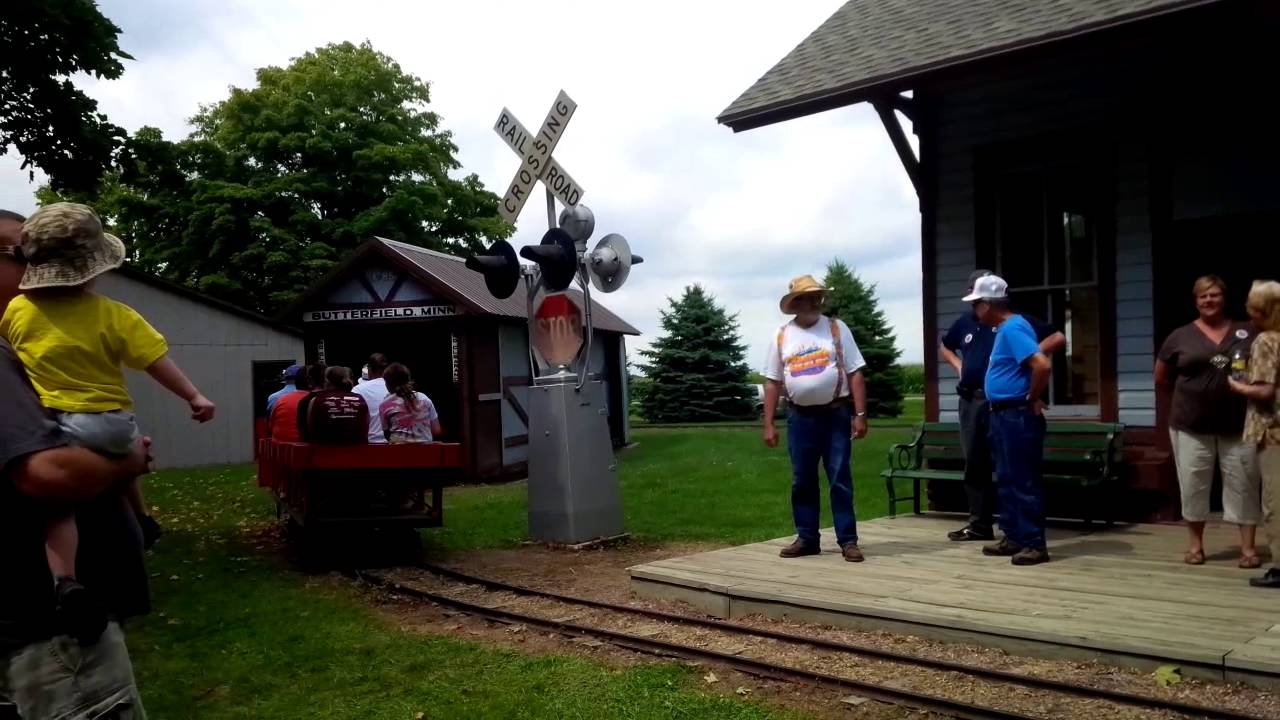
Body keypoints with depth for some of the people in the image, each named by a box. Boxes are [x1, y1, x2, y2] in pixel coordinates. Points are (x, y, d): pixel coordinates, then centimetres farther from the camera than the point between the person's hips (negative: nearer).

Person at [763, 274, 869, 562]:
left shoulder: (837, 328, 1)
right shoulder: (782, 336, 5)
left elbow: (855, 374, -2)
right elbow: (772, 383, 6)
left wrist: (860, 415, -9)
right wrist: (768, 425, 2)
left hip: (836, 415, -2)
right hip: (800, 418, 2)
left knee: (840, 480, 1)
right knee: (802, 482, 8)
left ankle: (848, 540, 6)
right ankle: (806, 538, 19)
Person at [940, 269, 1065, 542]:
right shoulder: (965, 322, 13)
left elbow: (1058, 339, -7)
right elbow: (945, 347, 32)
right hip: (970, 401, 6)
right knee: (974, 463, 10)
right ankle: (980, 523, 19)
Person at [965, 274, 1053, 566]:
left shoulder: (1013, 328, -18)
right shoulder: (1004, 329, 14)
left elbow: (1042, 365, -29)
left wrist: (1033, 399, -17)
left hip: (1018, 416, -10)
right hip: (1003, 415, 10)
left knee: (1024, 481, -5)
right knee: (1006, 480, 14)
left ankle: (1034, 543, 1)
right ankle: (1013, 537, 21)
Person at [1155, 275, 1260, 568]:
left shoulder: (1247, 333, 5)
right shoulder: (1180, 336, 4)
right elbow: (1161, 379, 11)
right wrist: (1190, 391, 3)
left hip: (1238, 425, 0)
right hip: (1191, 425, 0)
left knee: (1243, 484, 2)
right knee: (1194, 485, 5)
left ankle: (1248, 547, 9)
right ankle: (1195, 544, 16)